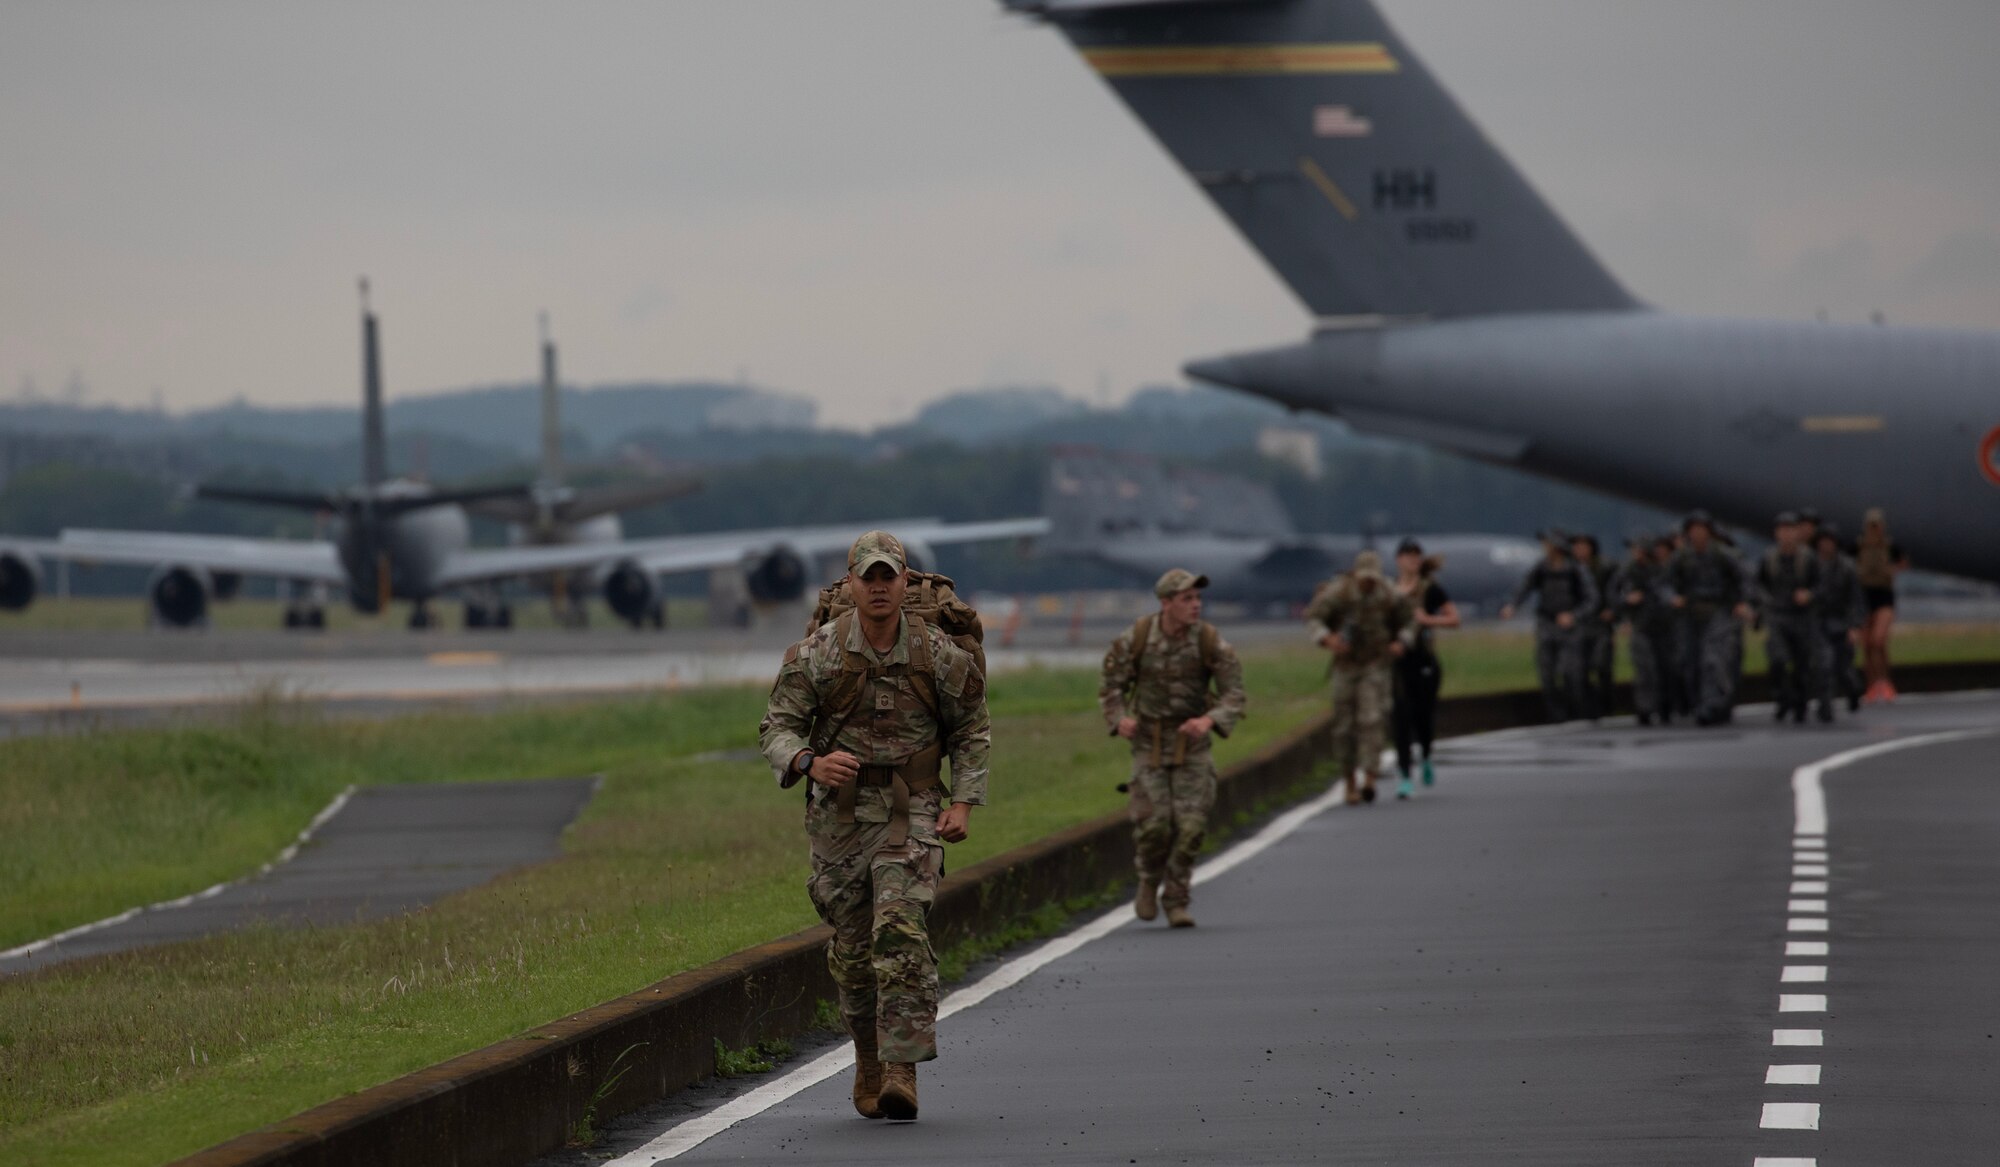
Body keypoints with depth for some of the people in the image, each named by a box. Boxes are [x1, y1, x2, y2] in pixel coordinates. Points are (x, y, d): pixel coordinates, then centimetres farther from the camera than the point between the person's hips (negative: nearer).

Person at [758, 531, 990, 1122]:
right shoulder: (816, 655, -5)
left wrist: (963, 802, -2)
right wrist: (810, 763, -26)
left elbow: (972, 729, 9)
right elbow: (777, 728, -5)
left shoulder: (938, 655, -3)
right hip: (838, 814, 1)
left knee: (901, 929, -18)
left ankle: (901, 1070, -21)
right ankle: (869, 1061, 29)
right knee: (853, 946, 7)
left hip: (911, 812, -1)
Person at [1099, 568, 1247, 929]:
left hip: (1190, 739, 0)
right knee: (1153, 823, -13)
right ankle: (1150, 878, 19)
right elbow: (1111, 687, -4)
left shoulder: (1211, 642, -16)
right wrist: (1120, 721, -26)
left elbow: (1234, 698, -14)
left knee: (1190, 824, -10)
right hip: (1149, 740, 0)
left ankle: (1176, 902, 6)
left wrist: (1208, 721, -35)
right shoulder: (1136, 638, -15)